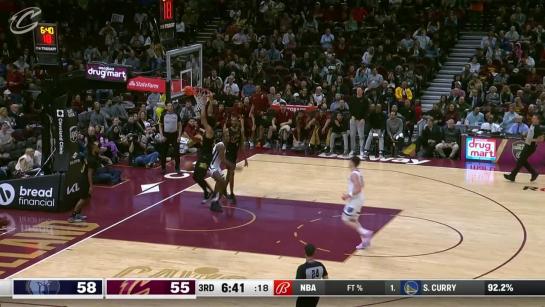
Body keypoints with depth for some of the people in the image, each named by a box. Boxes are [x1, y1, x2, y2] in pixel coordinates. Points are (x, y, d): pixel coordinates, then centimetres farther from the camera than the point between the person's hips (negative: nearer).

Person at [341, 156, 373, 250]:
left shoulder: (353, 174, -22)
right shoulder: (358, 173, 9)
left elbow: (358, 189, -28)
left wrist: (348, 195, -22)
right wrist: (349, 194, 18)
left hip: (354, 200, -10)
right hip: (358, 199, 10)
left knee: (345, 219, -3)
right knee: (353, 220, 17)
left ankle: (365, 232, -9)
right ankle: (364, 241, 14)